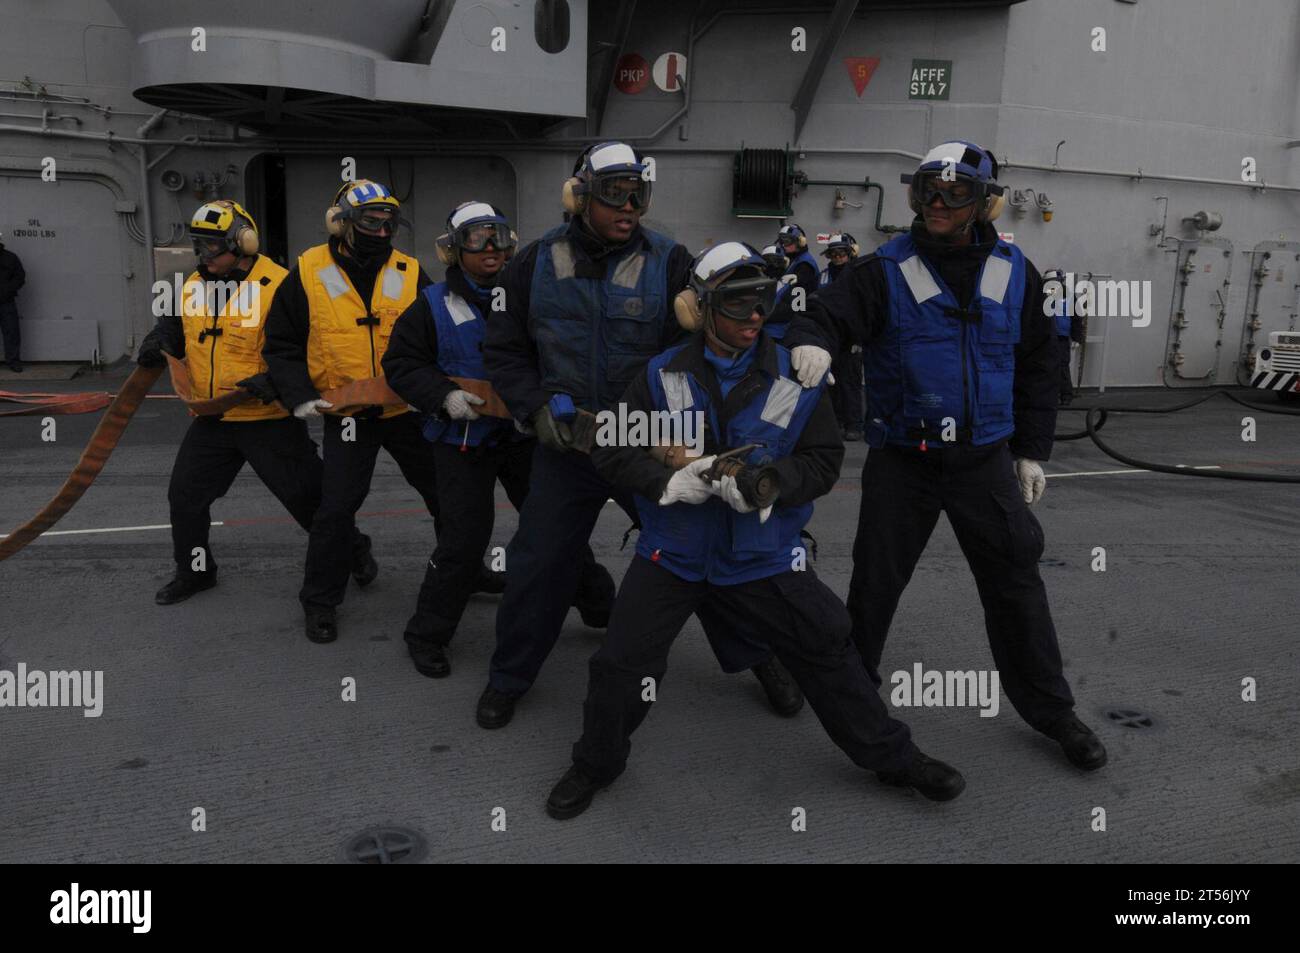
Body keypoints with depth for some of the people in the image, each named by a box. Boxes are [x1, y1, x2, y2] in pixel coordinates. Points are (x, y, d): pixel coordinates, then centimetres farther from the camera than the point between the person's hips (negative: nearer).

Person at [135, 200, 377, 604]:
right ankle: (194, 571, 33)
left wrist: (274, 379, -33)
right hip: (211, 420, 7)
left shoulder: (277, 286, -15)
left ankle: (354, 552, 24)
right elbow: (173, 327, 18)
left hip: (270, 419, -6)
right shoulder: (193, 287, 8)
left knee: (307, 495, 1)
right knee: (185, 495, 13)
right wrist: (156, 345, -4)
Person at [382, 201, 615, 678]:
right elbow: (400, 363, -3)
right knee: (464, 539, -3)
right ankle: (426, 634, 16)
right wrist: (444, 395, -18)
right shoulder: (433, 305, -6)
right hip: (463, 439, -2)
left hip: (524, 432, 2)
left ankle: (600, 605, 31)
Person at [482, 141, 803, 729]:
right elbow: (505, 349, 5)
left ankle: (757, 658, 28)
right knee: (538, 564, 7)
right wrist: (537, 408, -8)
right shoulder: (538, 262, 0)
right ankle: (508, 678, 30)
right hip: (567, 445, 1)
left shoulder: (669, 263, -6)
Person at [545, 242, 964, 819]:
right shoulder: (663, 375, -5)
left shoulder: (794, 378, -5)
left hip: (761, 555, 0)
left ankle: (891, 757, 29)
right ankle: (595, 765, 29)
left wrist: (768, 482, -24)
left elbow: (825, 461, -4)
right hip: (672, 553, 0)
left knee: (828, 652, 5)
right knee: (621, 664, 0)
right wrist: (669, 482, -21)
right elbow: (611, 449, -4)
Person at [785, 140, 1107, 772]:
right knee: (876, 581, 7)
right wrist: (811, 340, -41)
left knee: (1014, 582, 6)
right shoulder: (885, 270, -4)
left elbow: (1036, 364, 11)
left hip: (984, 459, 2)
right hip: (901, 459, -2)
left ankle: (1051, 711, 23)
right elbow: (829, 312, -16)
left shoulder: (1013, 273, 4)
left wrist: (1031, 449, 11)